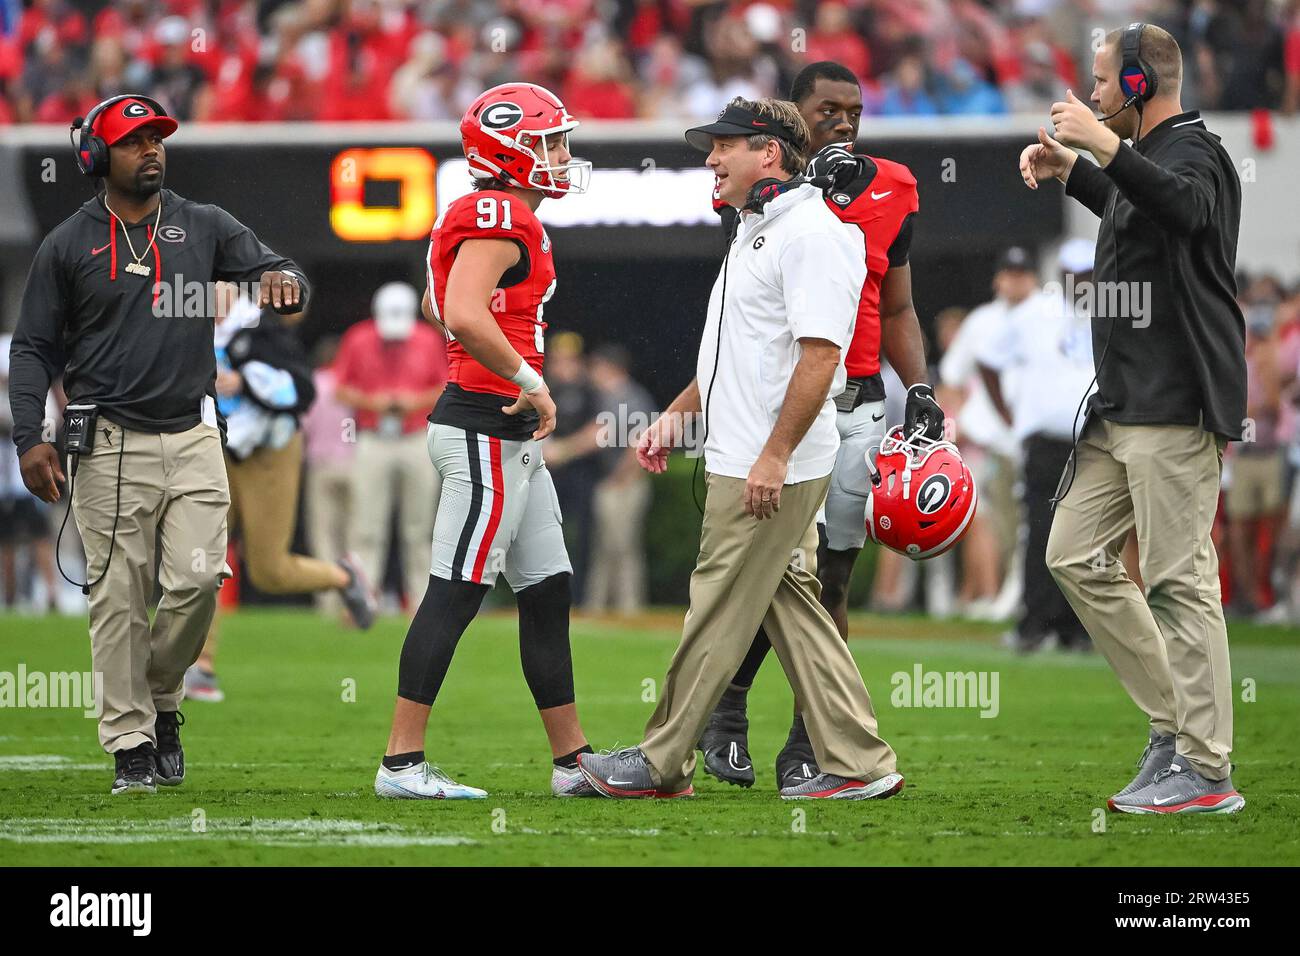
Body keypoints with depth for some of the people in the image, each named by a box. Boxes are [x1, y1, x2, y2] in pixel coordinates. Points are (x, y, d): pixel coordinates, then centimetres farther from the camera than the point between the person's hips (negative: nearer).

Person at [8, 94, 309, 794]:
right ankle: (131, 742, 4)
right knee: (119, 597, -3)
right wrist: (30, 438, -8)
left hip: (193, 439, 2)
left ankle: (160, 700, 18)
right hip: (111, 446, -2)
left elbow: (275, 275, 4)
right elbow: (34, 349, 4)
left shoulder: (205, 228, 11)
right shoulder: (68, 245, 4)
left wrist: (282, 279, -22)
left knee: (197, 581, -7)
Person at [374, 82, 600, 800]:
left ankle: (572, 761, 17)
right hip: (486, 431, -11)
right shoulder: (502, 217, -14)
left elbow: (438, 305, 31)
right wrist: (530, 381, -19)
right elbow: (465, 315, -28)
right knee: (455, 593, -8)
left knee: (547, 593, 12)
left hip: (510, 440, 11)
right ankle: (402, 763, -5)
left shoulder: (486, 216, 17)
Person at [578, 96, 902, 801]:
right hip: (742, 463, 11)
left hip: (775, 469, -10)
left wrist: (774, 455, -25)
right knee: (790, 610, 9)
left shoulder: (810, 234, -15)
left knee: (720, 610, -3)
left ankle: (662, 764, 3)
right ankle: (858, 764, 10)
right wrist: (677, 413, 21)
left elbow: (820, 353, -22)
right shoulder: (754, 233, 19)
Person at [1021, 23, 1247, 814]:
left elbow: (1186, 206, -36)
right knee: (1076, 557, 10)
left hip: (1176, 407, -11)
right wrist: (1071, 172, 34)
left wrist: (1106, 146, -42)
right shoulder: (1151, 157, 20)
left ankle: (1206, 770, -8)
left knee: (1180, 578, -10)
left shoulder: (1194, 151, -11)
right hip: (1123, 406, 11)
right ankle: (1175, 721, 14)